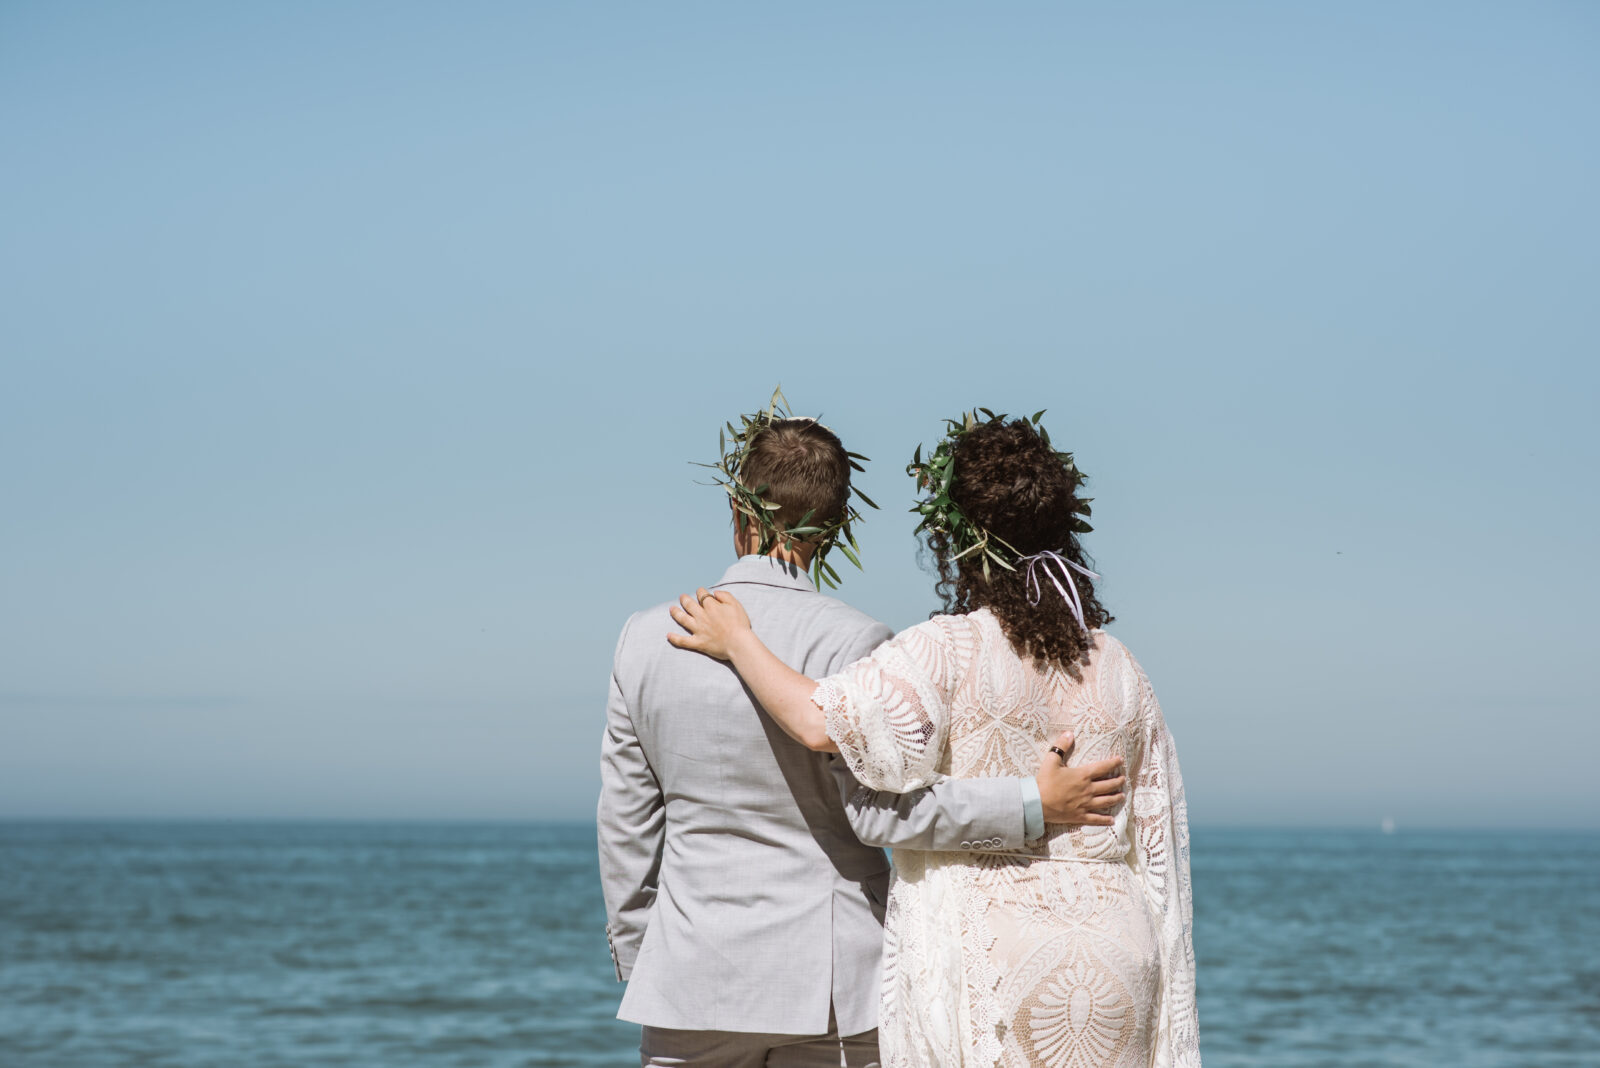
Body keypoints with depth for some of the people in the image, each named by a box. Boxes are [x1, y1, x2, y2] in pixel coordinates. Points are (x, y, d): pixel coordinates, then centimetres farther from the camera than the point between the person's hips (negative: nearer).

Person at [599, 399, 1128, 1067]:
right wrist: (1033, 803, -14)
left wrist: (637, 964, 18)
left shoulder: (645, 639, 2)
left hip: (693, 977, 3)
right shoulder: (847, 643, -12)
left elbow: (626, 824, 8)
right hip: (829, 980, -3)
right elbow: (878, 808, -16)